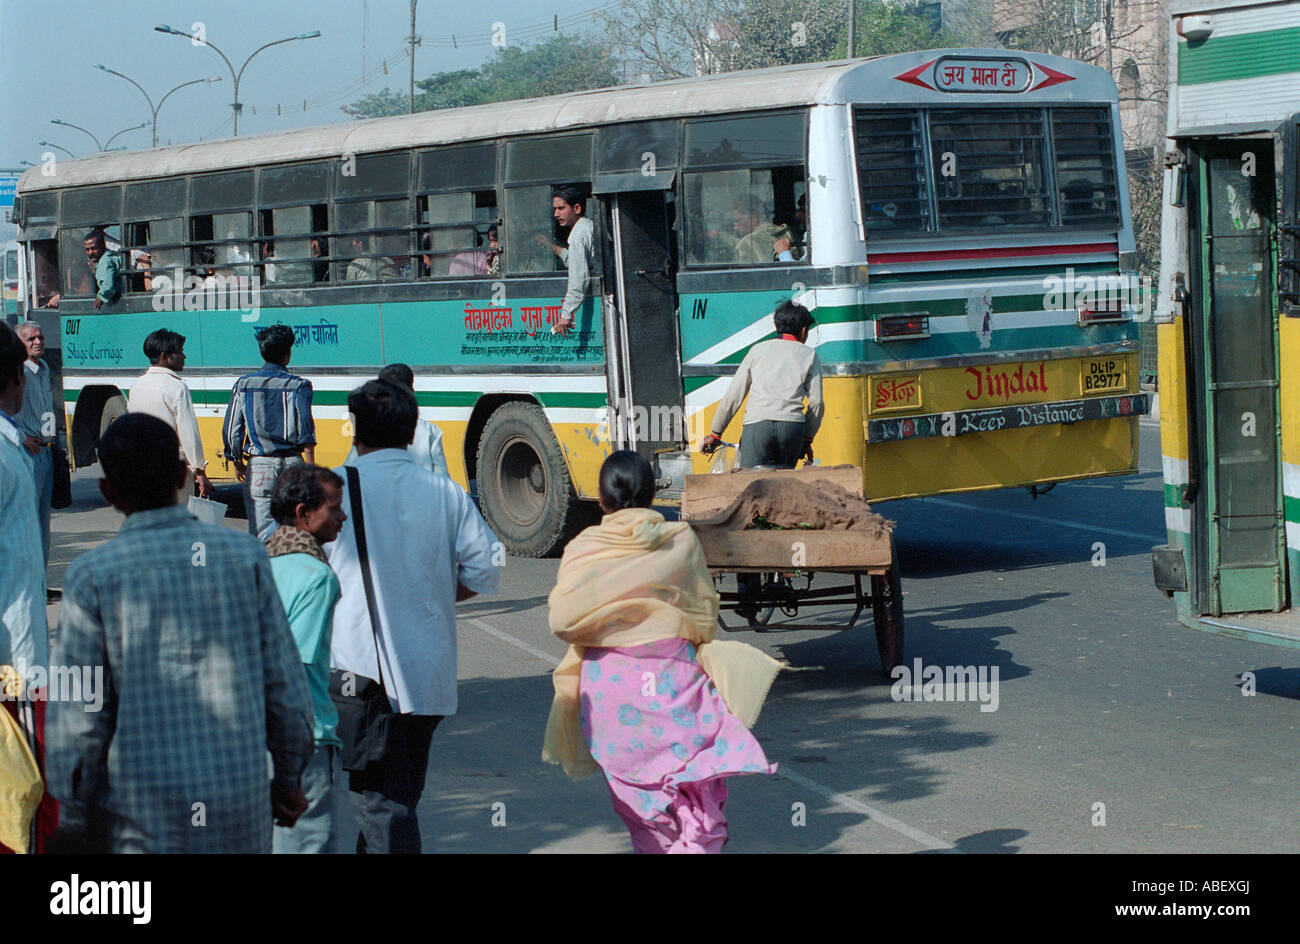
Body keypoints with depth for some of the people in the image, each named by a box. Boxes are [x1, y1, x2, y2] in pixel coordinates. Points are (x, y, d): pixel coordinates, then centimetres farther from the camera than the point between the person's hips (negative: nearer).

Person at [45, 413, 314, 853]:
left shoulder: (92, 574, -7)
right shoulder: (245, 555, -1)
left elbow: (78, 710, -7)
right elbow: (284, 682, 2)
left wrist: (72, 819, 2)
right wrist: (287, 778, 15)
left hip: (140, 809, -2)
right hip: (241, 800, 2)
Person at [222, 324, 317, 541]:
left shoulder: (244, 384, 5)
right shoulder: (298, 385, -1)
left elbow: (231, 429, 5)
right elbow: (306, 429, -8)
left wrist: (238, 463, 17)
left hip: (259, 466, 1)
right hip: (291, 463, -1)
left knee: (261, 532, -2)